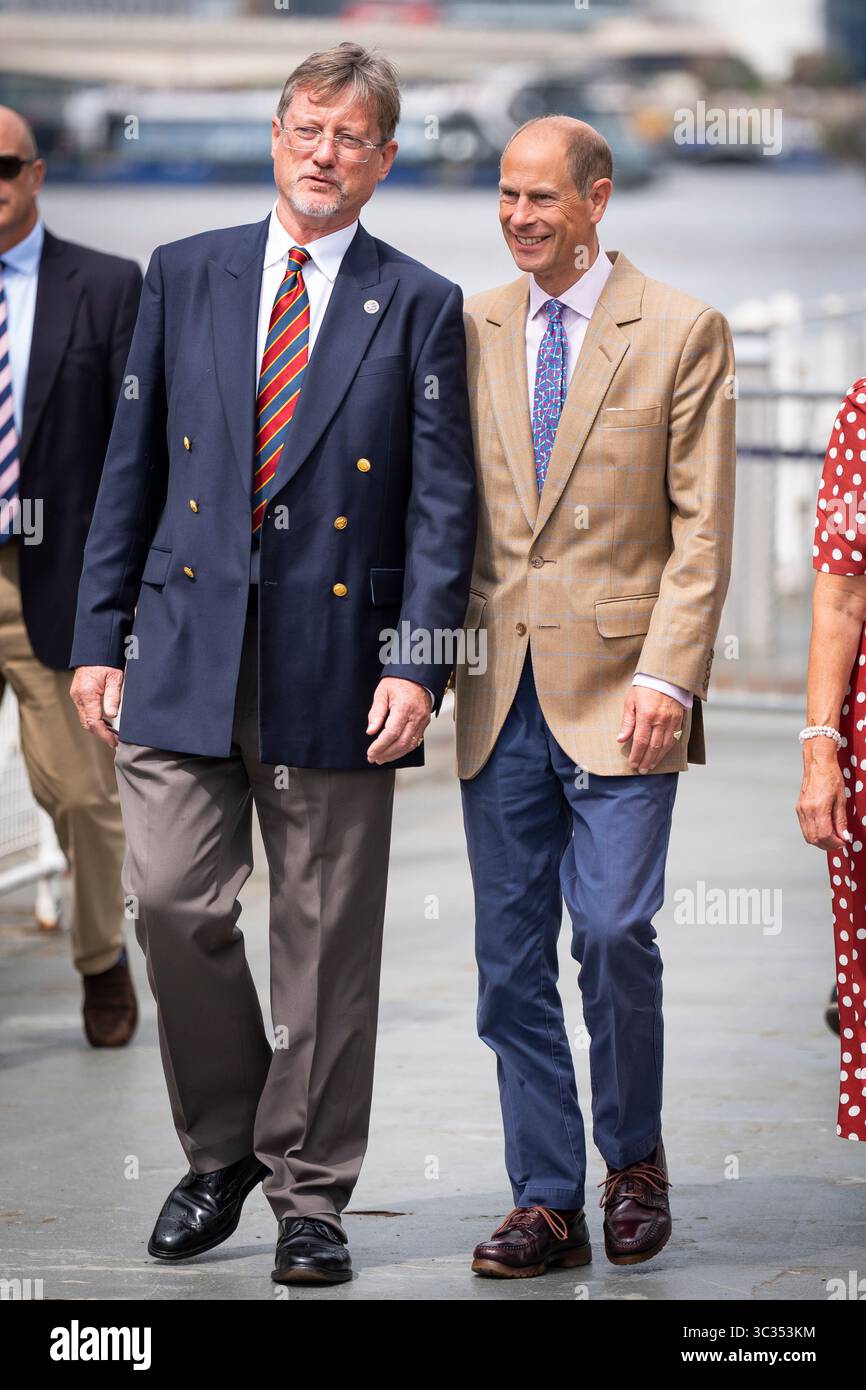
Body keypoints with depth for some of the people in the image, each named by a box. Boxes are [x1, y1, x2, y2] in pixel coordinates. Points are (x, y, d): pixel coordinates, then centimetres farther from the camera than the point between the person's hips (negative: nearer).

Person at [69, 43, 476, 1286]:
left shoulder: (421, 309, 3)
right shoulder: (184, 277, 10)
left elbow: (443, 507, -1)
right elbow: (131, 470, 11)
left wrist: (417, 663, -11)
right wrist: (100, 636, 6)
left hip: (336, 660, -1)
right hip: (185, 652, 2)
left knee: (328, 939, 3)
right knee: (173, 905, -5)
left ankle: (310, 1193, 15)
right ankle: (222, 1150, 17)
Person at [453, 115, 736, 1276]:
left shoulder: (682, 333, 0)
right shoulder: (470, 330, 10)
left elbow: (702, 528, -4)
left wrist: (666, 676, -12)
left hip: (617, 688, -4)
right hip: (501, 694, 4)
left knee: (613, 930, -11)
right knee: (511, 956, 4)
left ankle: (634, 1158, 13)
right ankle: (547, 1202, 12)